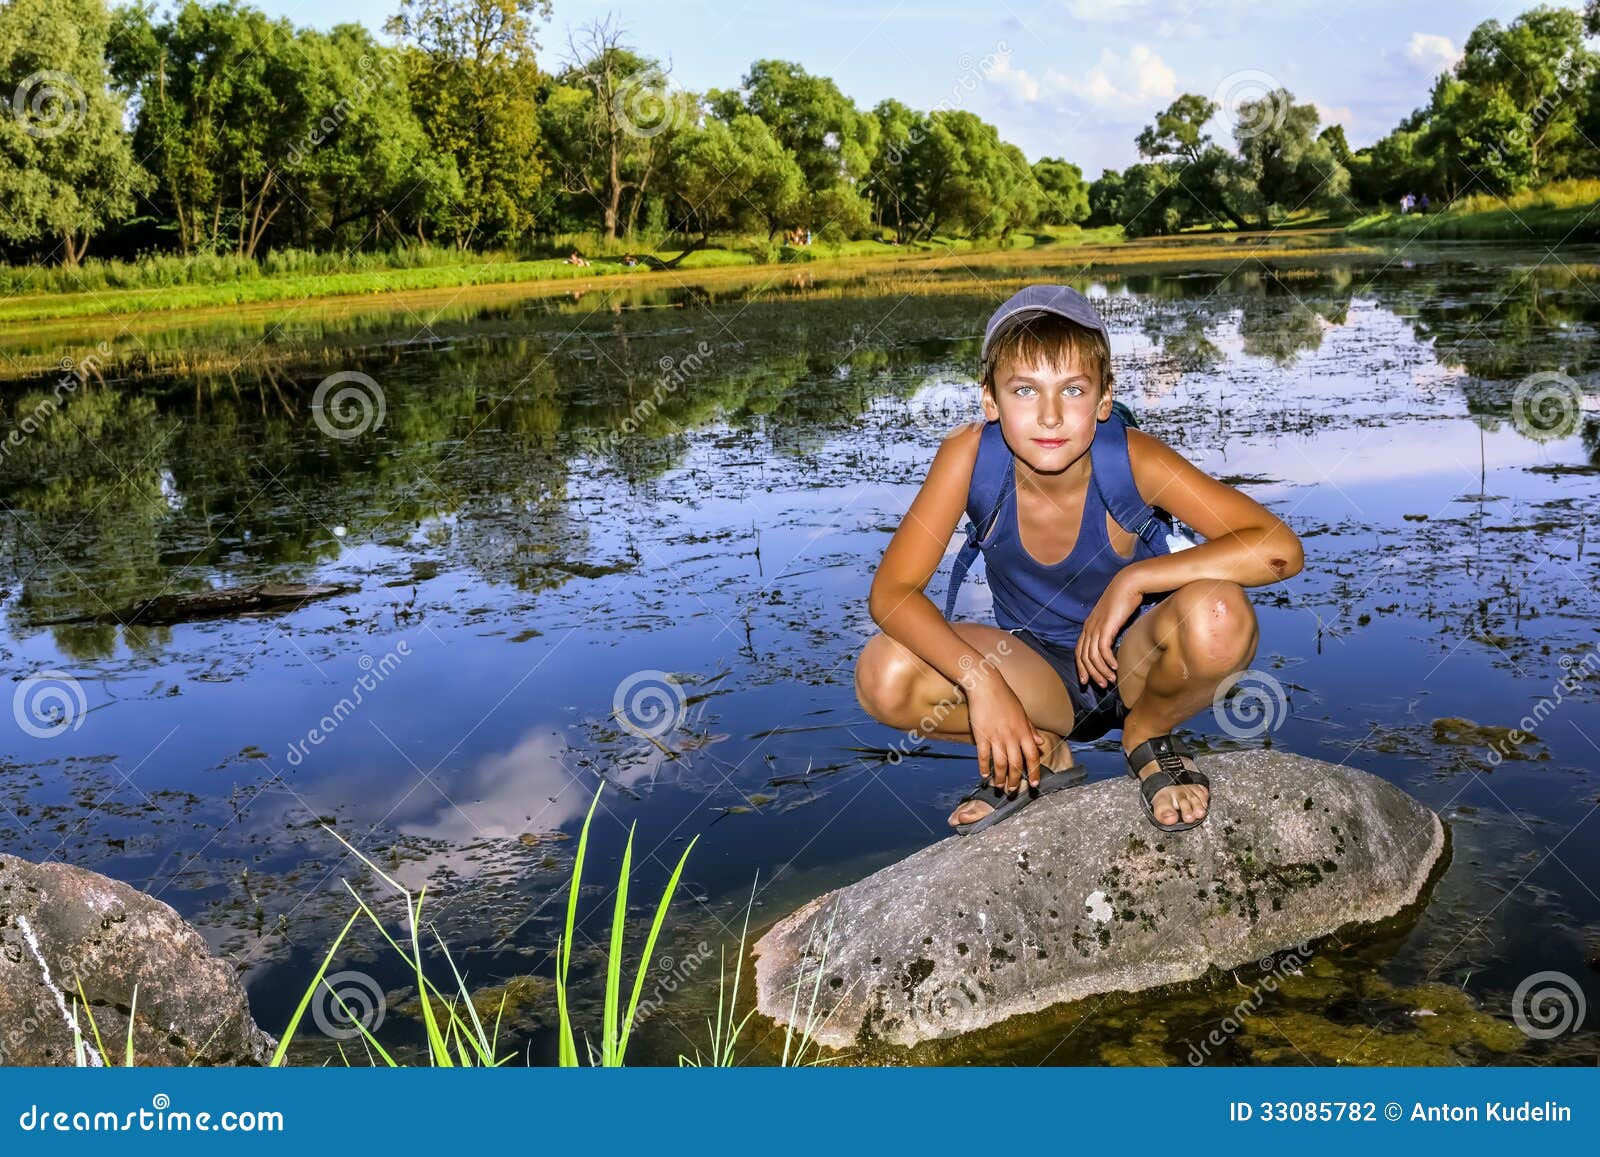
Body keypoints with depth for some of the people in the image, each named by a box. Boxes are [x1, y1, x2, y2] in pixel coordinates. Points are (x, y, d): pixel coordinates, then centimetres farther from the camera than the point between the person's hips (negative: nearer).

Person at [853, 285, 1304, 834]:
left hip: (1136, 661, -1)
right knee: (883, 675, -26)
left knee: (1217, 614, -35)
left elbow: (1280, 549, -32)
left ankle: (1149, 733, 0)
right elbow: (891, 590, -24)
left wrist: (1133, 579, -36)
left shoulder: (1133, 459, -26)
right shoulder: (969, 455, -22)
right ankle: (1037, 751, 4)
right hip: (1039, 673, 2)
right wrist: (980, 680, -37)